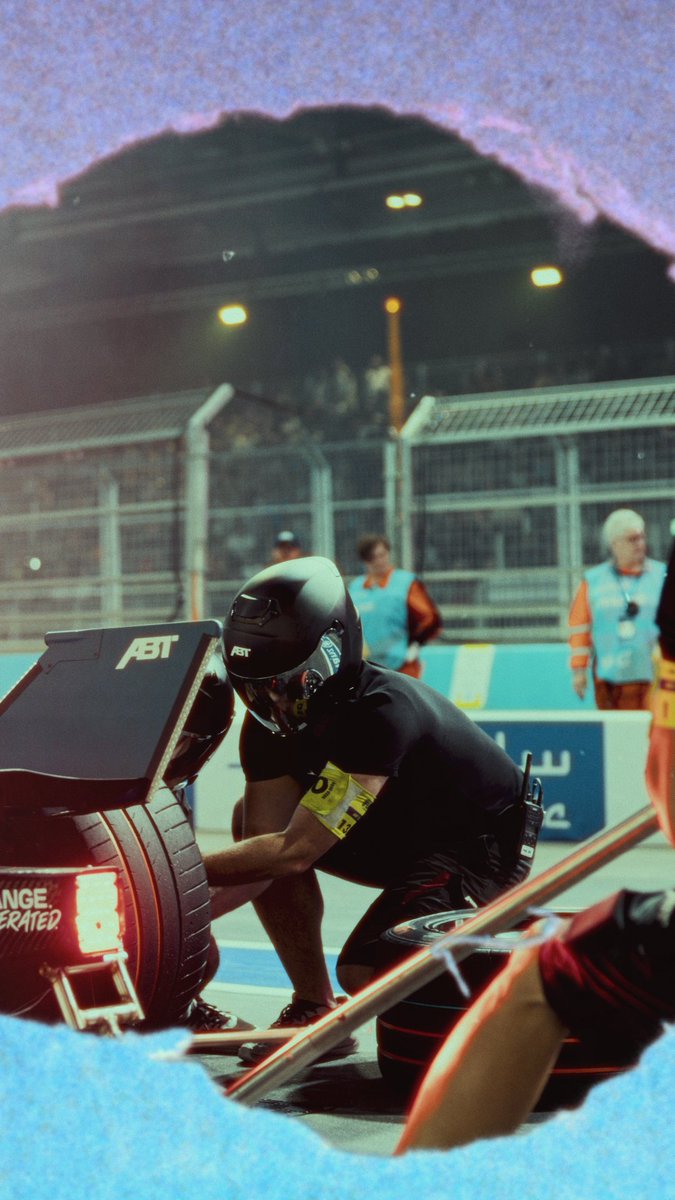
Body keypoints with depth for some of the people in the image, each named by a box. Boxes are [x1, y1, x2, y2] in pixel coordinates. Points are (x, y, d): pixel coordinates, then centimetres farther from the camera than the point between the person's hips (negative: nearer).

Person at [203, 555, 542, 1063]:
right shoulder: (271, 723, -10)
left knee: (366, 970, -26)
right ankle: (315, 1011, 1)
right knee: (252, 818, -8)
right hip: (404, 833, 8)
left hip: (485, 841, -8)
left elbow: (294, 852, -34)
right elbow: (266, 844, -14)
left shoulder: (380, 712, -34)